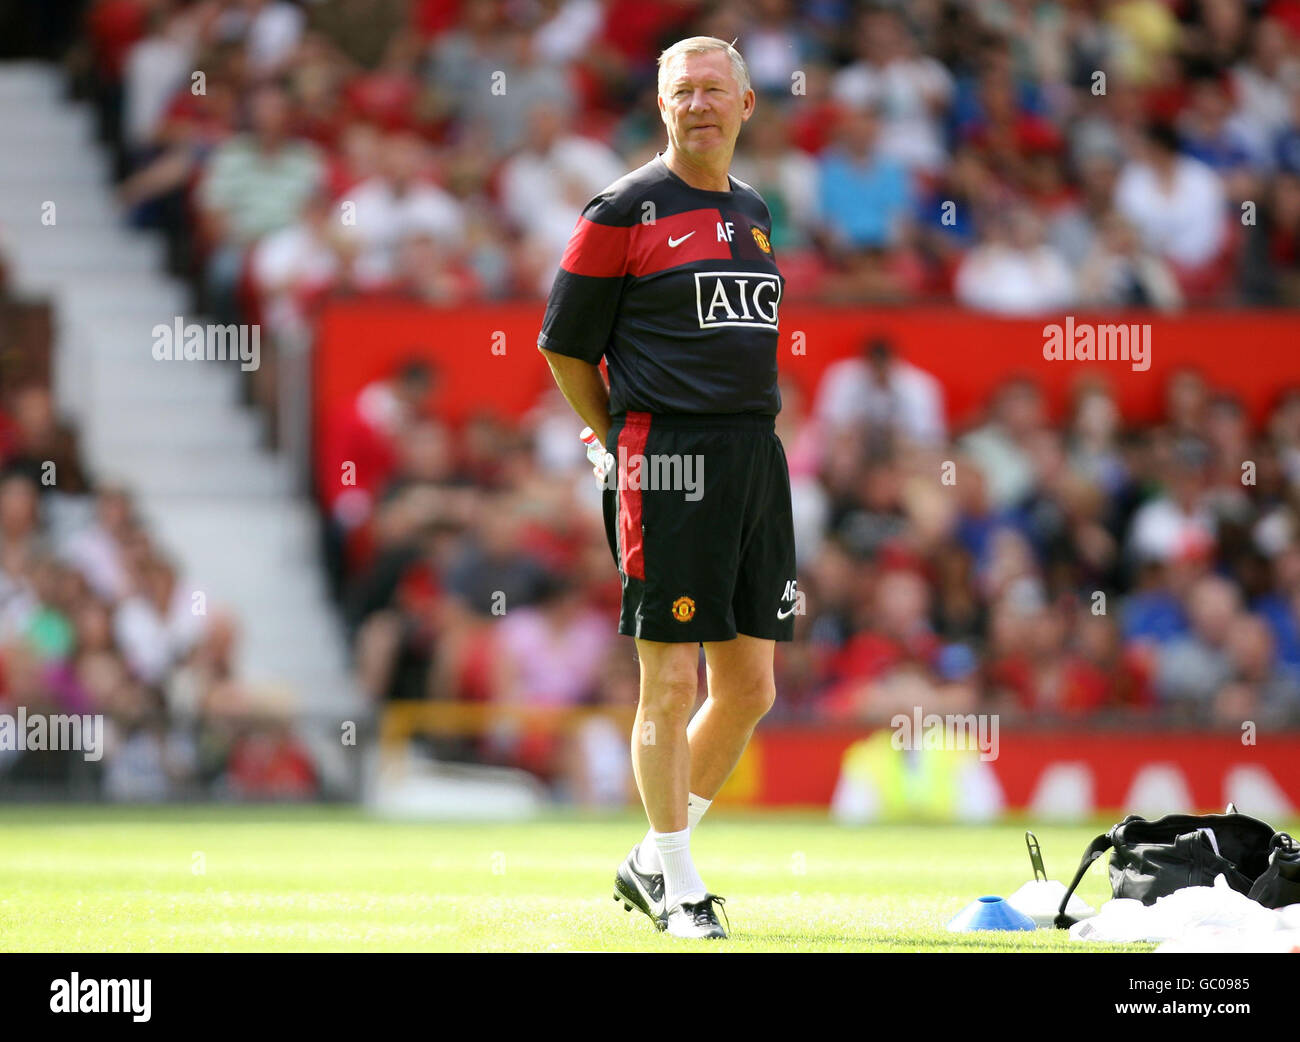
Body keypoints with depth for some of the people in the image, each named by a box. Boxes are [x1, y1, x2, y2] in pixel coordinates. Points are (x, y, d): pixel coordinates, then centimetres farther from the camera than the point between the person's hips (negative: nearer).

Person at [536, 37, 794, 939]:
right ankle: (677, 886, 4)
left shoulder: (752, 213, 16)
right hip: (668, 459, -7)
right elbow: (565, 347, 1)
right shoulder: (627, 210, -4)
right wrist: (627, 441, 7)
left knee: (750, 687, 8)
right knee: (671, 681, -6)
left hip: (755, 456, 7)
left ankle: (652, 859, 22)